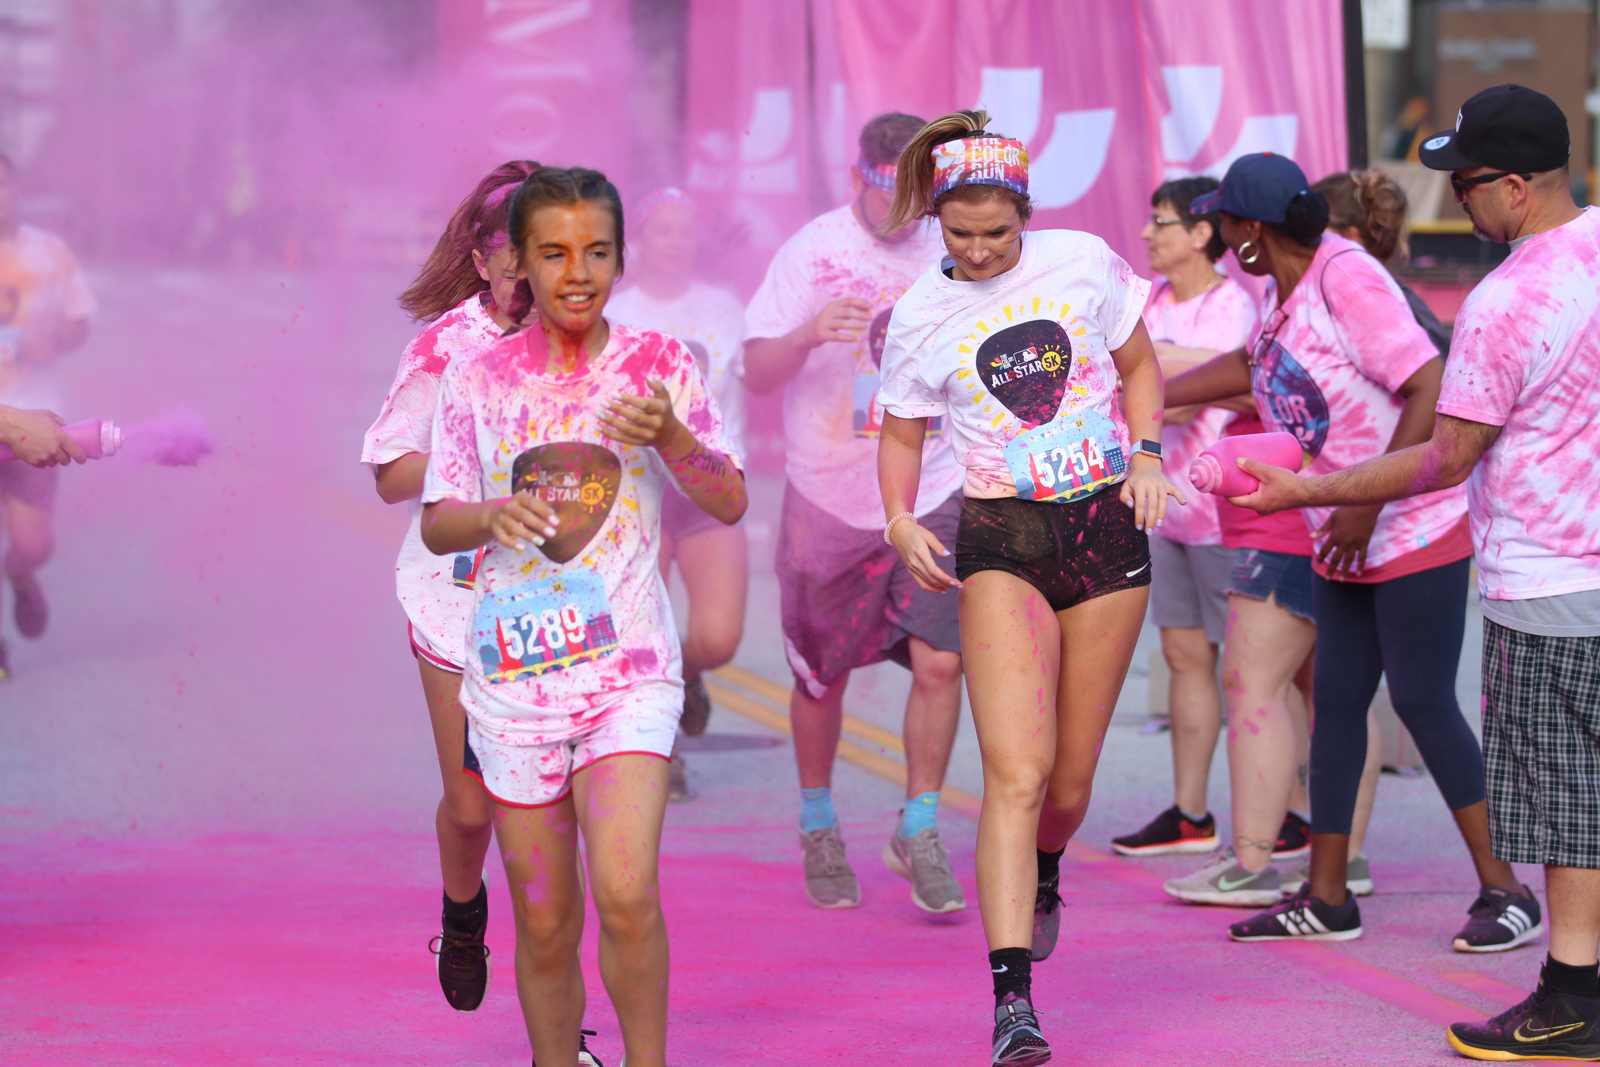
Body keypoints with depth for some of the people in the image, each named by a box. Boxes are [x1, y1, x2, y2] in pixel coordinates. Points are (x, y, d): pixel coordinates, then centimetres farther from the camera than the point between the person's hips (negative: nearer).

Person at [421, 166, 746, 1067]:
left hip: (630, 664, -2)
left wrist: (669, 435, -19)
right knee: (544, 920, 6)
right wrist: (495, 516, -17)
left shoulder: (659, 364, 1)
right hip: (513, 669, 2)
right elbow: (436, 522, 6)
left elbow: (730, 503, 0)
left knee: (626, 894, -18)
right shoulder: (481, 377, 4)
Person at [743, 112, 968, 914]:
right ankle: (818, 830, 30)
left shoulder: (948, 255, 3)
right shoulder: (813, 251, -7)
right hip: (828, 496, -1)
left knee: (939, 662, -12)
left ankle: (919, 833, 3)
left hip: (931, 493, 1)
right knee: (820, 677, 9)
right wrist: (808, 334, -29)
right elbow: (757, 373, -12)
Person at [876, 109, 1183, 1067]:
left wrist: (1148, 451, -1)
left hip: (1108, 526, 2)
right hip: (1001, 540, -2)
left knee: (1071, 779, 8)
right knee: (1016, 770, -16)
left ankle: (1044, 873, 45)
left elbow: (1140, 365, 14)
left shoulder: (1084, 261, 0)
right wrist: (901, 519, -6)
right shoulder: (922, 315, -1)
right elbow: (902, 433, 12)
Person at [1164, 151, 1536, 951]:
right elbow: (1253, 366, 28)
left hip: (1417, 530, -9)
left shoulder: (1345, 277, -20)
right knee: (1336, 703, 9)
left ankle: (1504, 891, 0)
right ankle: (1326, 898, 15)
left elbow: (1432, 390, -24)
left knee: (1423, 700, -8)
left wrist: (1366, 505, -23)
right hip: (1344, 544, 9)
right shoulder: (1282, 290, 7)